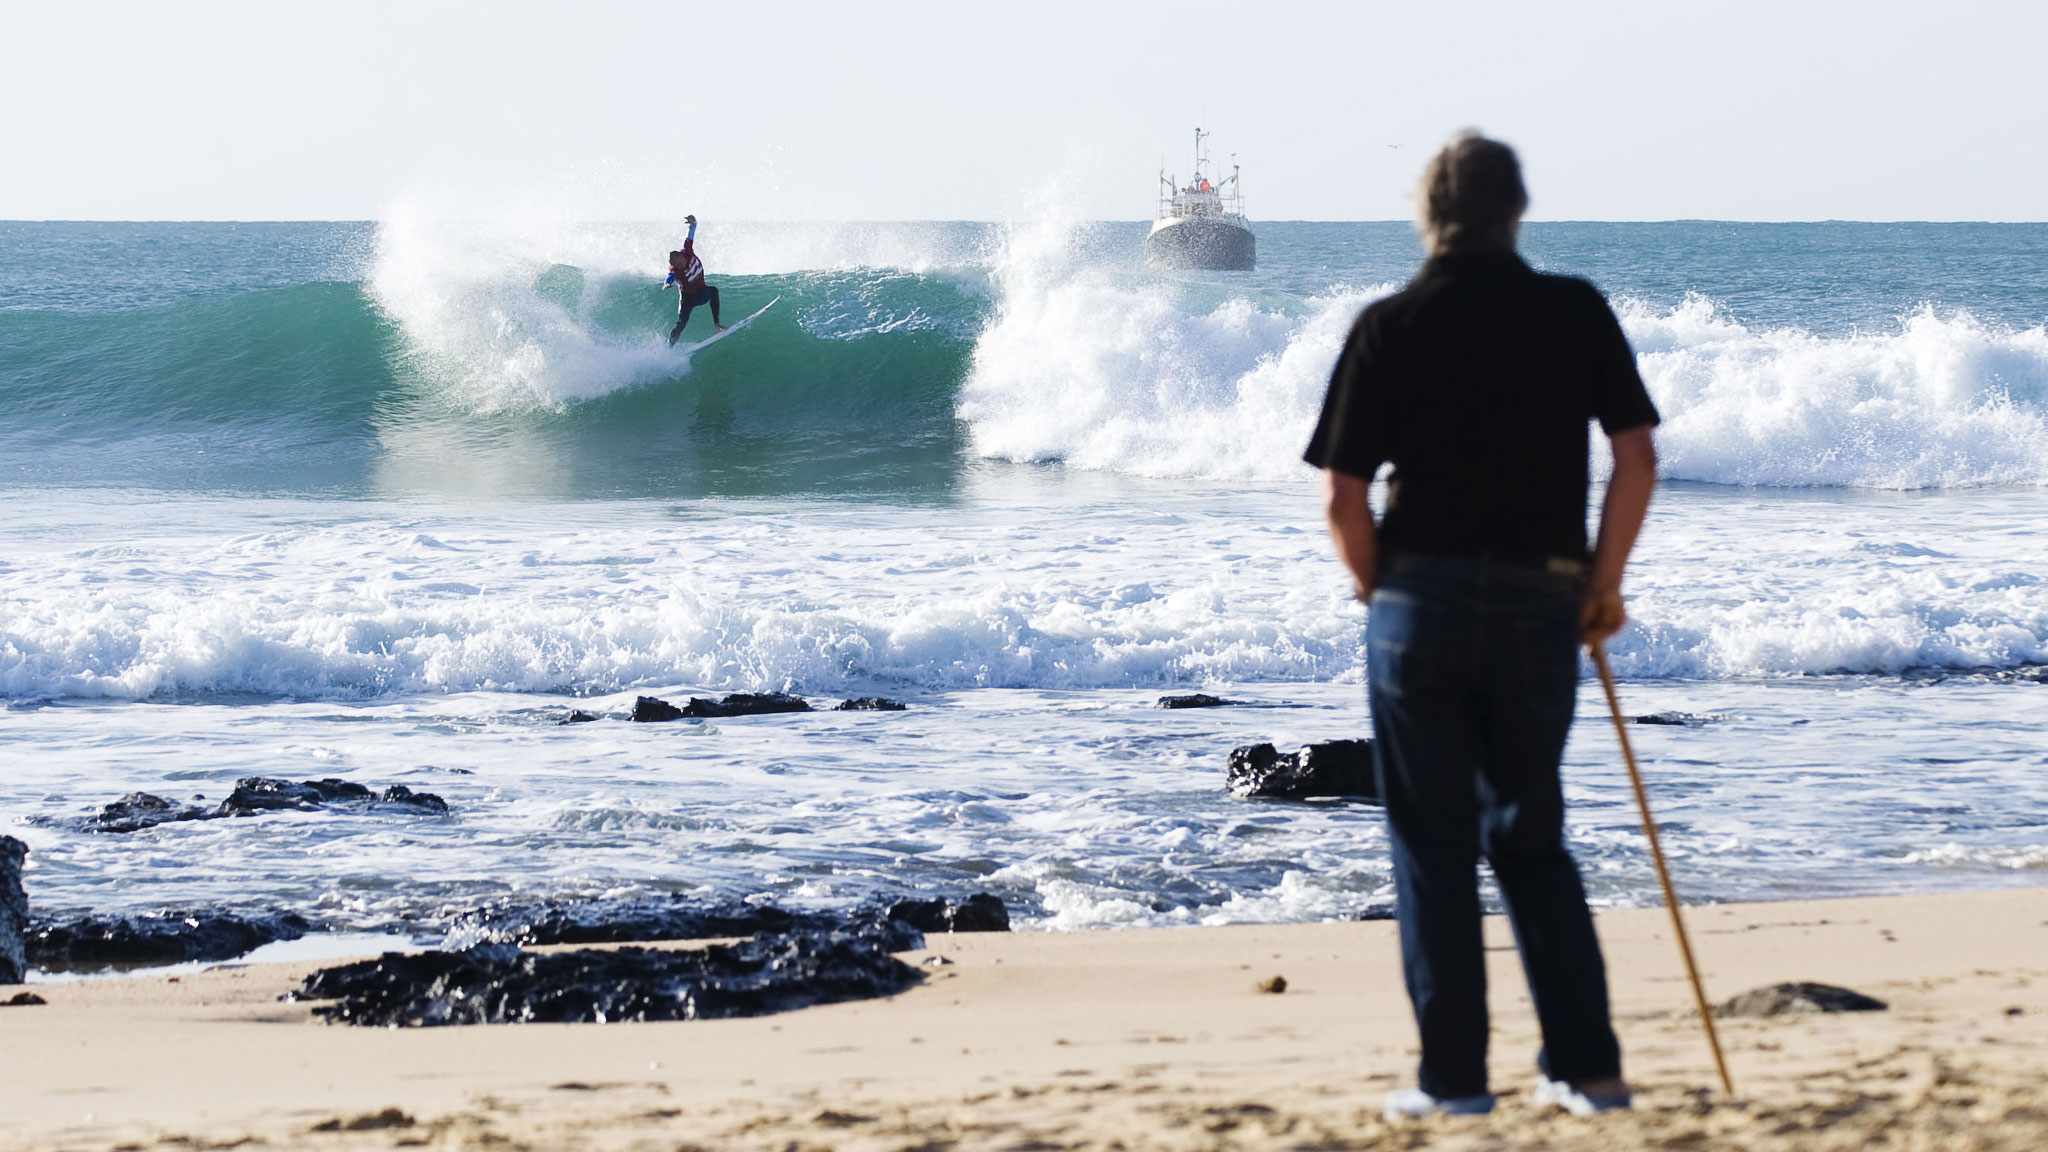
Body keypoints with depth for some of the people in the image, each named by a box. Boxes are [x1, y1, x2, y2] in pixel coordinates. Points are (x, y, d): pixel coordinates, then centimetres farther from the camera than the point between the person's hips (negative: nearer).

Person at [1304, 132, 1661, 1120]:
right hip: (1539, 608, 2)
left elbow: (1342, 497, -6)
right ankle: (1586, 1065, 9)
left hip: (1419, 604, -2)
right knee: (1532, 838, 14)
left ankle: (1454, 1075, 4)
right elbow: (1636, 456, -3)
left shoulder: (1390, 327, -3)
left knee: (1433, 846, 5)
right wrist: (1602, 585, 7)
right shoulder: (1575, 313, 1)